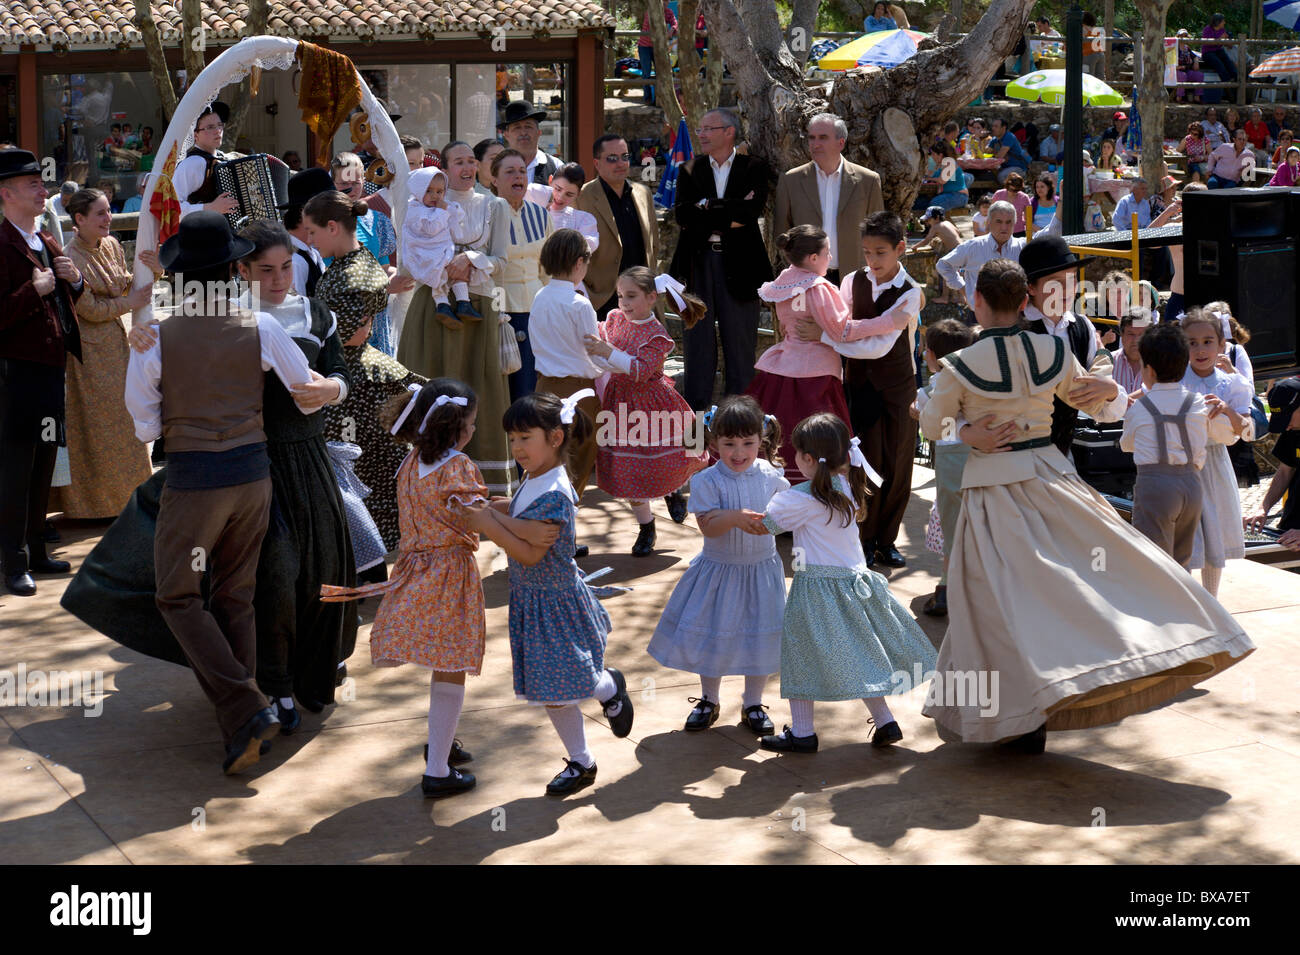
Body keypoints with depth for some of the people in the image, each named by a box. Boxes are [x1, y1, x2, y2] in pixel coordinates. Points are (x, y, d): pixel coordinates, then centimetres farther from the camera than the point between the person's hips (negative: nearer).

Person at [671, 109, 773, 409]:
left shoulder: (753, 168, 3)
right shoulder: (690, 169, 10)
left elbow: (751, 210, -14)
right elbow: (682, 213, -5)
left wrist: (706, 207, -10)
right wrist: (728, 216, -11)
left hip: (738, 264, -2)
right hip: (699, 263, 2)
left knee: (741, 343, 3)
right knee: (698, 342, 6)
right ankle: (696, 411, 13)